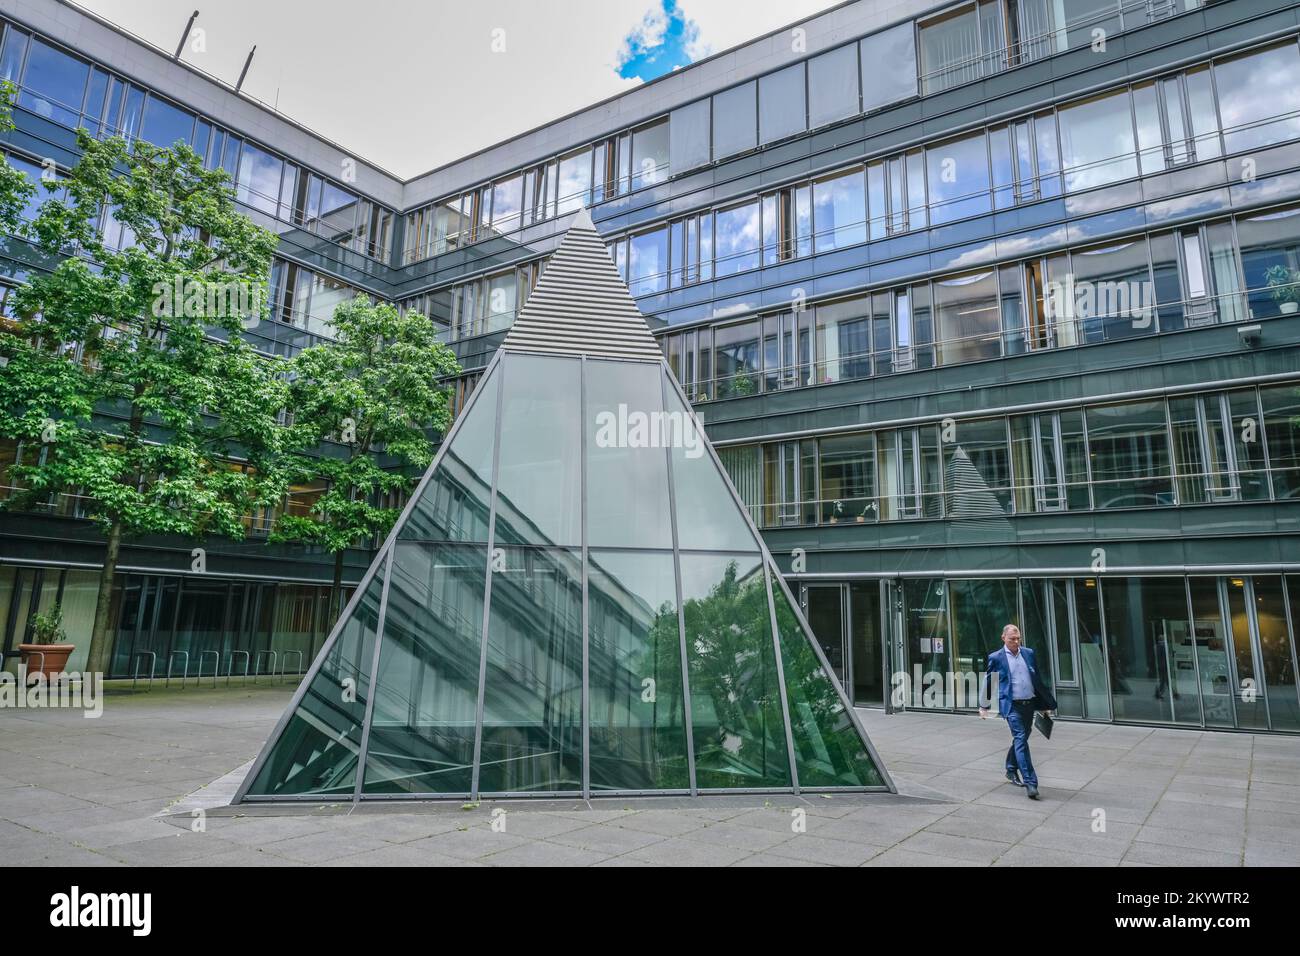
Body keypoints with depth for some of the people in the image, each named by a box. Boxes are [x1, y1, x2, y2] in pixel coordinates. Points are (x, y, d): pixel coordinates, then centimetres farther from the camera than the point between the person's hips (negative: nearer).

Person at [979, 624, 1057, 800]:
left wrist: (1045, 703, 18)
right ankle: (1030, 782, -15)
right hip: (1011, 705, -5)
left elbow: (1038, 680, 17)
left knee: (1020, 739, 16)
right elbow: (987, 682, 5)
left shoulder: (1028, 653, 9)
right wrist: (984, 706, 9)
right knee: (1020, 739, -13)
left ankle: (1011, 770, 36)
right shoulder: (996, 658, -3)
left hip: (1029, 704, 5)